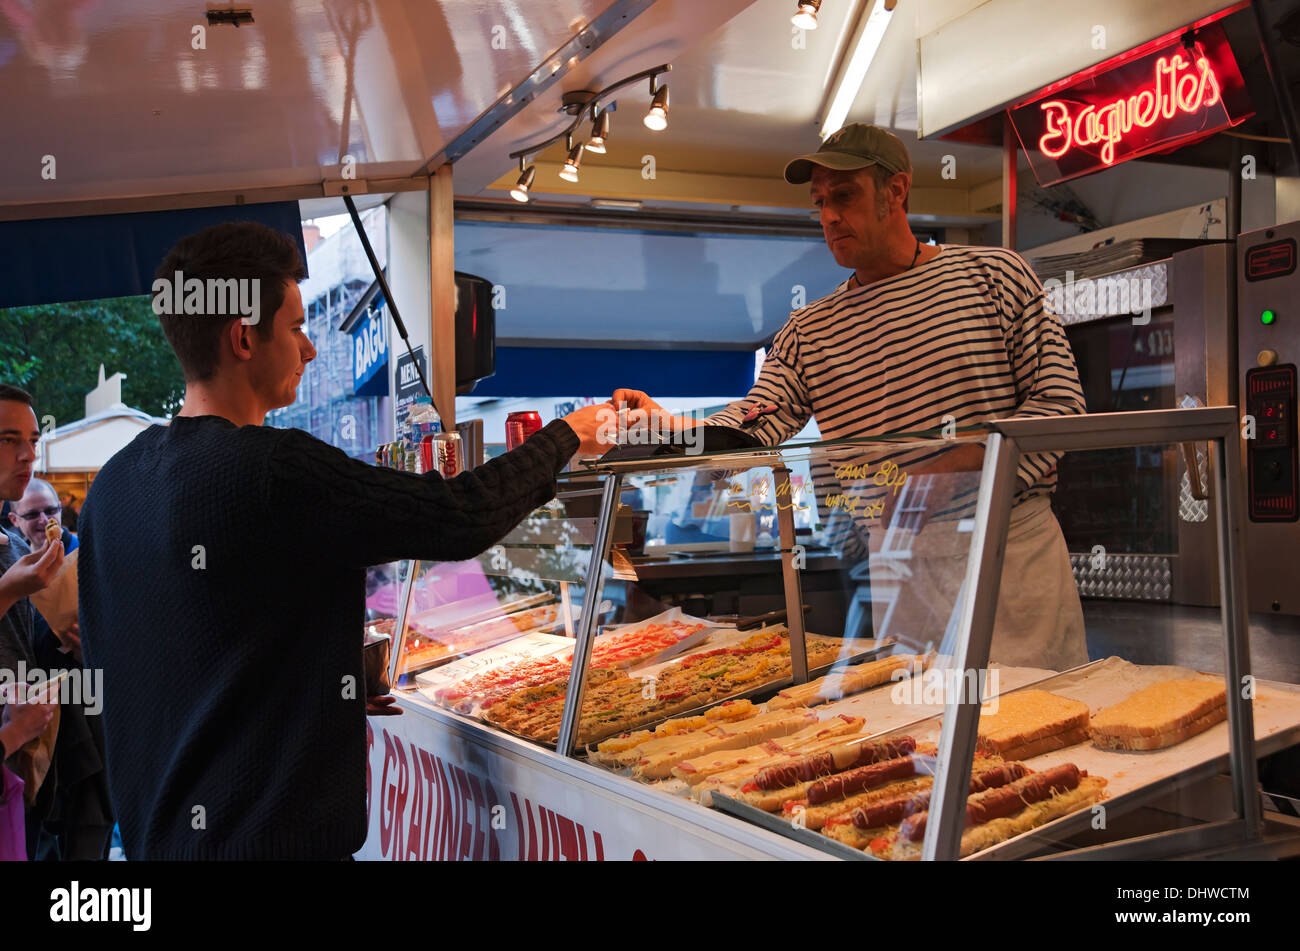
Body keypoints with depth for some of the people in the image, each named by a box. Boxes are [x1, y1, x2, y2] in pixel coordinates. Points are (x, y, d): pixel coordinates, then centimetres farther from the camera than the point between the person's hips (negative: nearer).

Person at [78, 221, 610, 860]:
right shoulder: (277, 471, -23)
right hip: (269, 835, -8)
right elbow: (463, 517, -19)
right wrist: (567, 436, 0)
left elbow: (103, 658, 13)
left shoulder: (111, 485, 3)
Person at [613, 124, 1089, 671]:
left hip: (1014, 548, -2)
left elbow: (1059, 400, -4)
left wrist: (951, 472, -17)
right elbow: (749, 429, -4)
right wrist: (664, 427, -26)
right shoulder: (807, 334, 9)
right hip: (900, 562, 2)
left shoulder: (992, 273, 2)